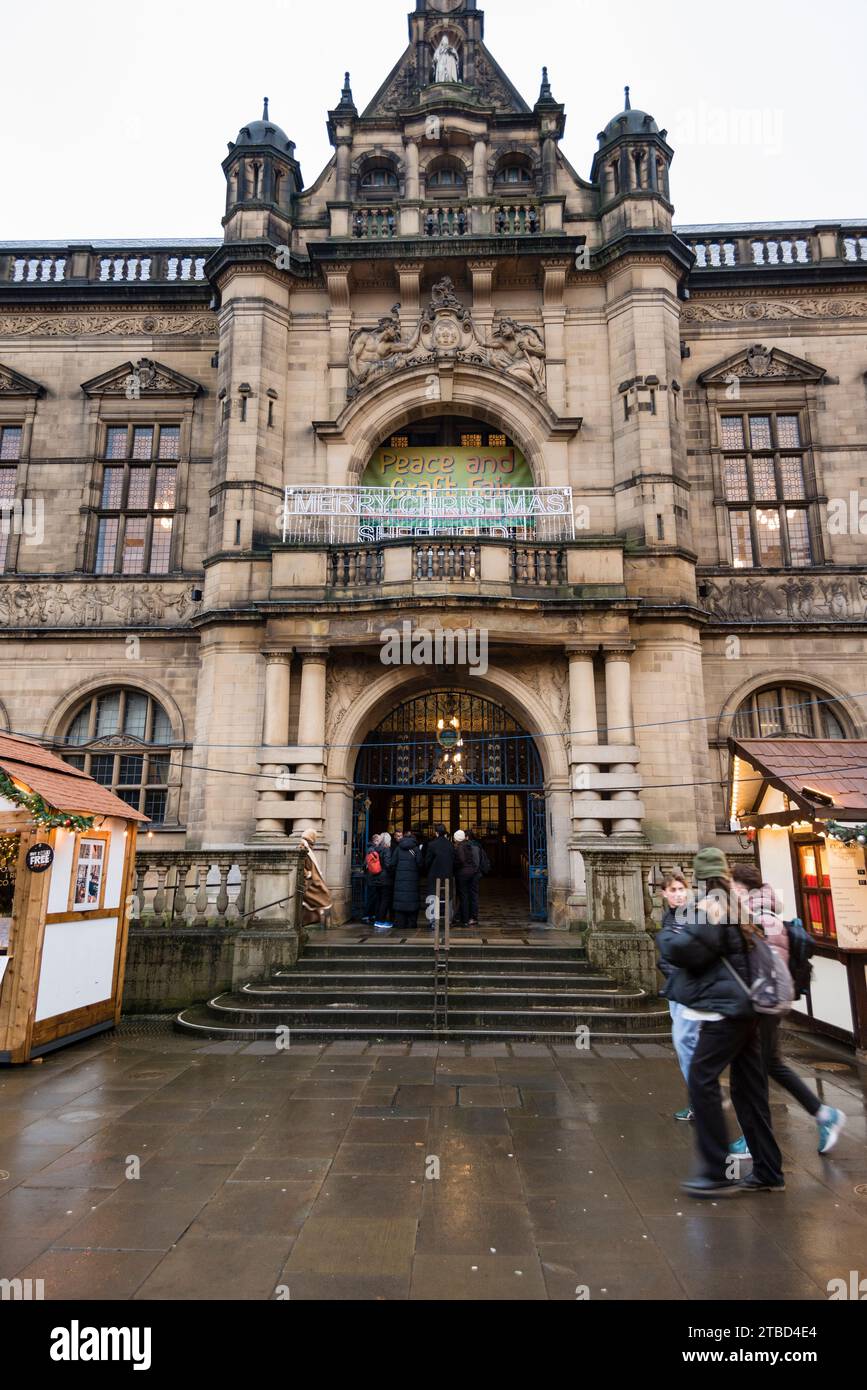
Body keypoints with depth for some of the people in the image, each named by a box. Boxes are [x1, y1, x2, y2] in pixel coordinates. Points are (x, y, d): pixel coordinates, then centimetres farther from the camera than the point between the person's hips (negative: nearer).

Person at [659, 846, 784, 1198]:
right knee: (749, 1089, 14)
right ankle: (768, 1172, 21)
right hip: (746, 1009, 10)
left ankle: (718, 1172, -3)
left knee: (702, 1080, -6)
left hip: (725, 1009, -10)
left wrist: (667, 935, -6)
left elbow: (685, 949, -25)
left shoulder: (711, 907, -15)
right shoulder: (743, 907, 12)